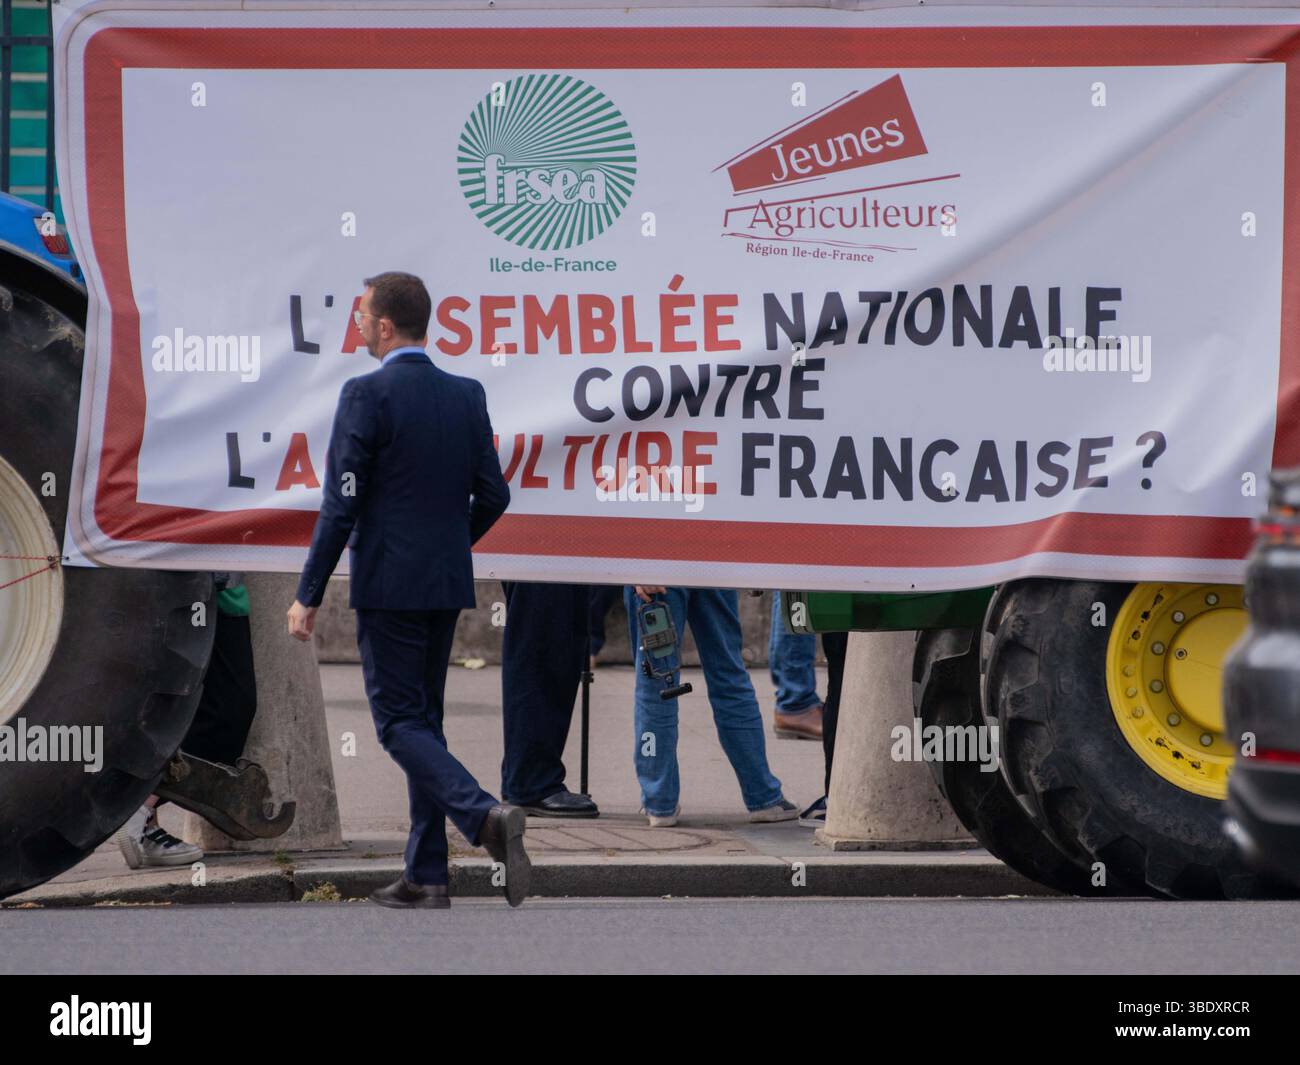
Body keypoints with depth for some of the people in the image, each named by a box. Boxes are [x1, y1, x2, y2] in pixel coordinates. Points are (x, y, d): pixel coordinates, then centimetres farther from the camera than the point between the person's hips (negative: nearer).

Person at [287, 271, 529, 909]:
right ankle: (425, 876, 12)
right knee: (423, 720, 13)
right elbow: (493, 495, 9)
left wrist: (309, 595, -8)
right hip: (448, 582, 7)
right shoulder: (467, 395, 7)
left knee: (399, 722, -3)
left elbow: (341, 504, -14)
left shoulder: (366, 395, -12)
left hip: (388, 585, -7)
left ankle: (484, 815, -25)